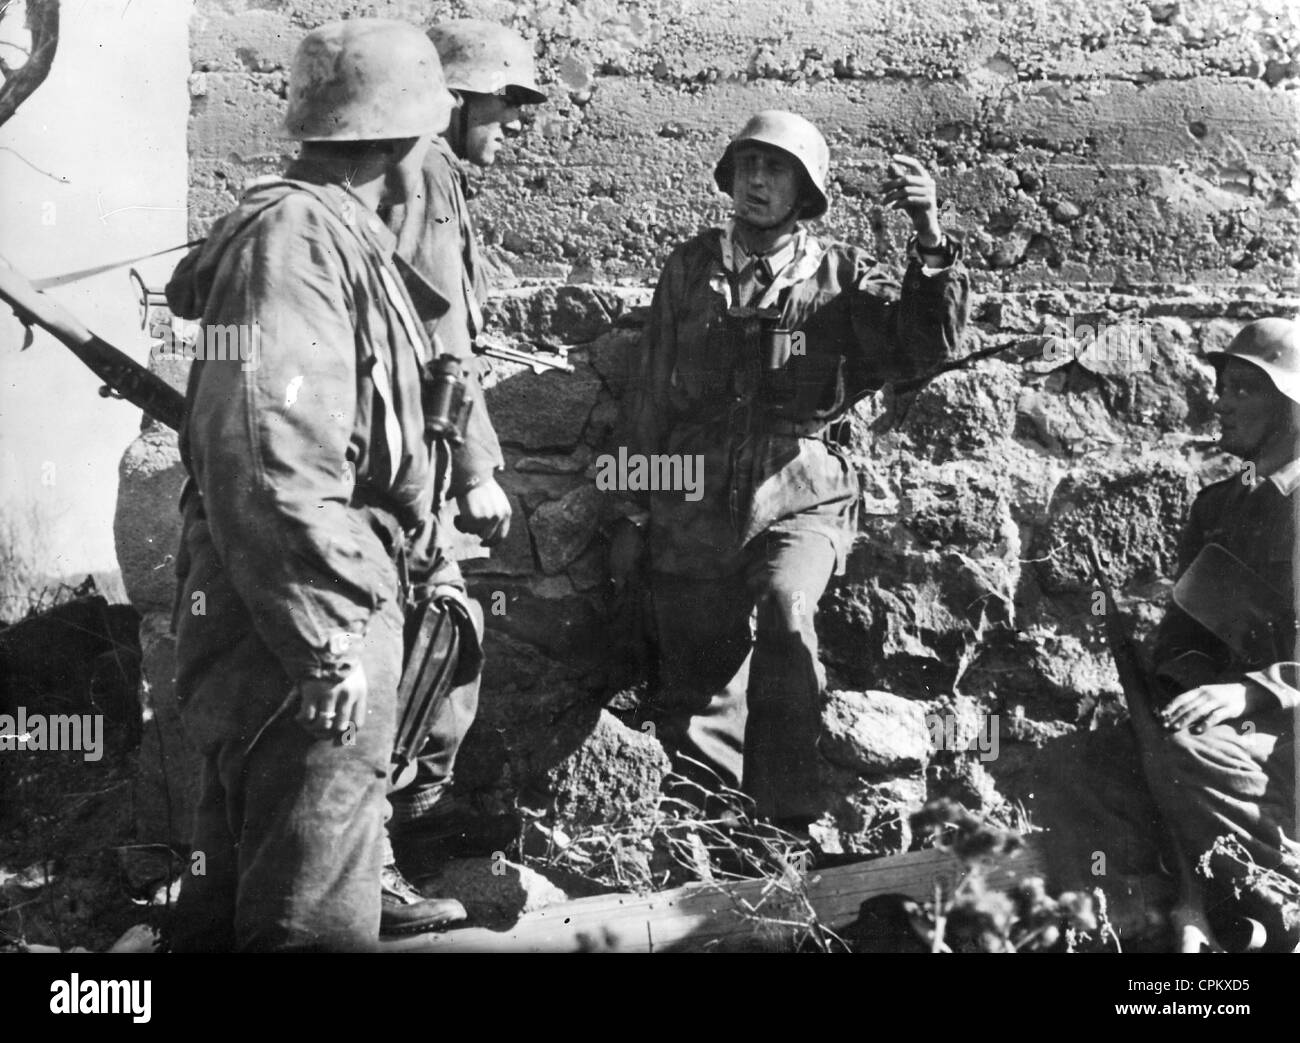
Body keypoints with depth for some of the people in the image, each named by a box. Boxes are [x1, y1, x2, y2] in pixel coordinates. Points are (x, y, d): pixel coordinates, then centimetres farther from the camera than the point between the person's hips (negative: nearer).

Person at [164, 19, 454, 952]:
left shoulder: (338, 234, 15)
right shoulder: (292, 236, -17)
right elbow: (268, 467, -25)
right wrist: (329, 645, -24)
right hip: (304, 624, -11)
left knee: (236, 888, 21)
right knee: (311, 911, -3)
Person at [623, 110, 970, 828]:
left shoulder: (839, 276, 4)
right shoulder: (690, 269, 10)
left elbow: (929, 347, -7)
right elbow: (650, 393, 15)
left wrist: (930, 240, -20)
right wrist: (636, 508, 14)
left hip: (799, 503, -3)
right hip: (695, 511, 3)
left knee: (785, 611, -32)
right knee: (694, 692, 5)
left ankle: (787, 820, -25)